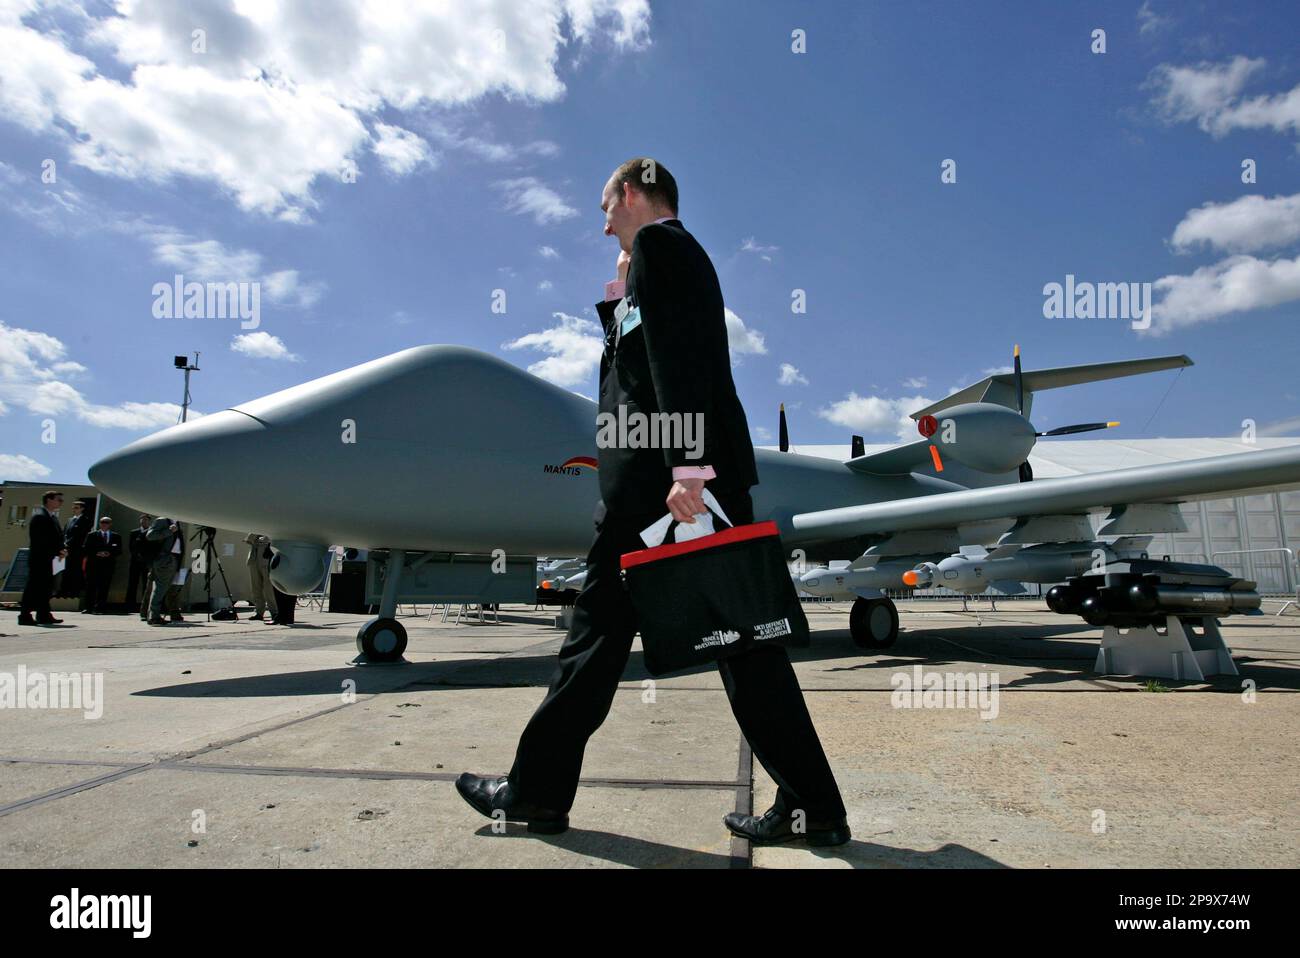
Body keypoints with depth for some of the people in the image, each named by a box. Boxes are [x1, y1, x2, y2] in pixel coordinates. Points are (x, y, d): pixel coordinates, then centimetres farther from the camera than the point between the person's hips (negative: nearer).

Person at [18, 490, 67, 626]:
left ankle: (44, 615, 16)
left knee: (46, 586, 11)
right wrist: (59, 551, -17)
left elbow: (58, 535, 18)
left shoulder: (52, 516, 17)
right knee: (33, 586, -6)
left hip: (47, 558, 10)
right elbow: (41, 540, -20)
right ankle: (25, 616, -2)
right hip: (39, 557, -10)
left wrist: (62, 549, 0)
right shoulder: (40, 516, -13)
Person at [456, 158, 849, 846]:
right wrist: (619, 292, 22)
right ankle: (811, 804, 11)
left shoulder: (658, 244, -1)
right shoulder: (683, 255, 28)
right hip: (700, 473, 9)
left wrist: (686, 466, -25)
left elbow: (680, 359, -17)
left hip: (658, 476, -9)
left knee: (601, 626, 0)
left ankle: (538, 790, 16)